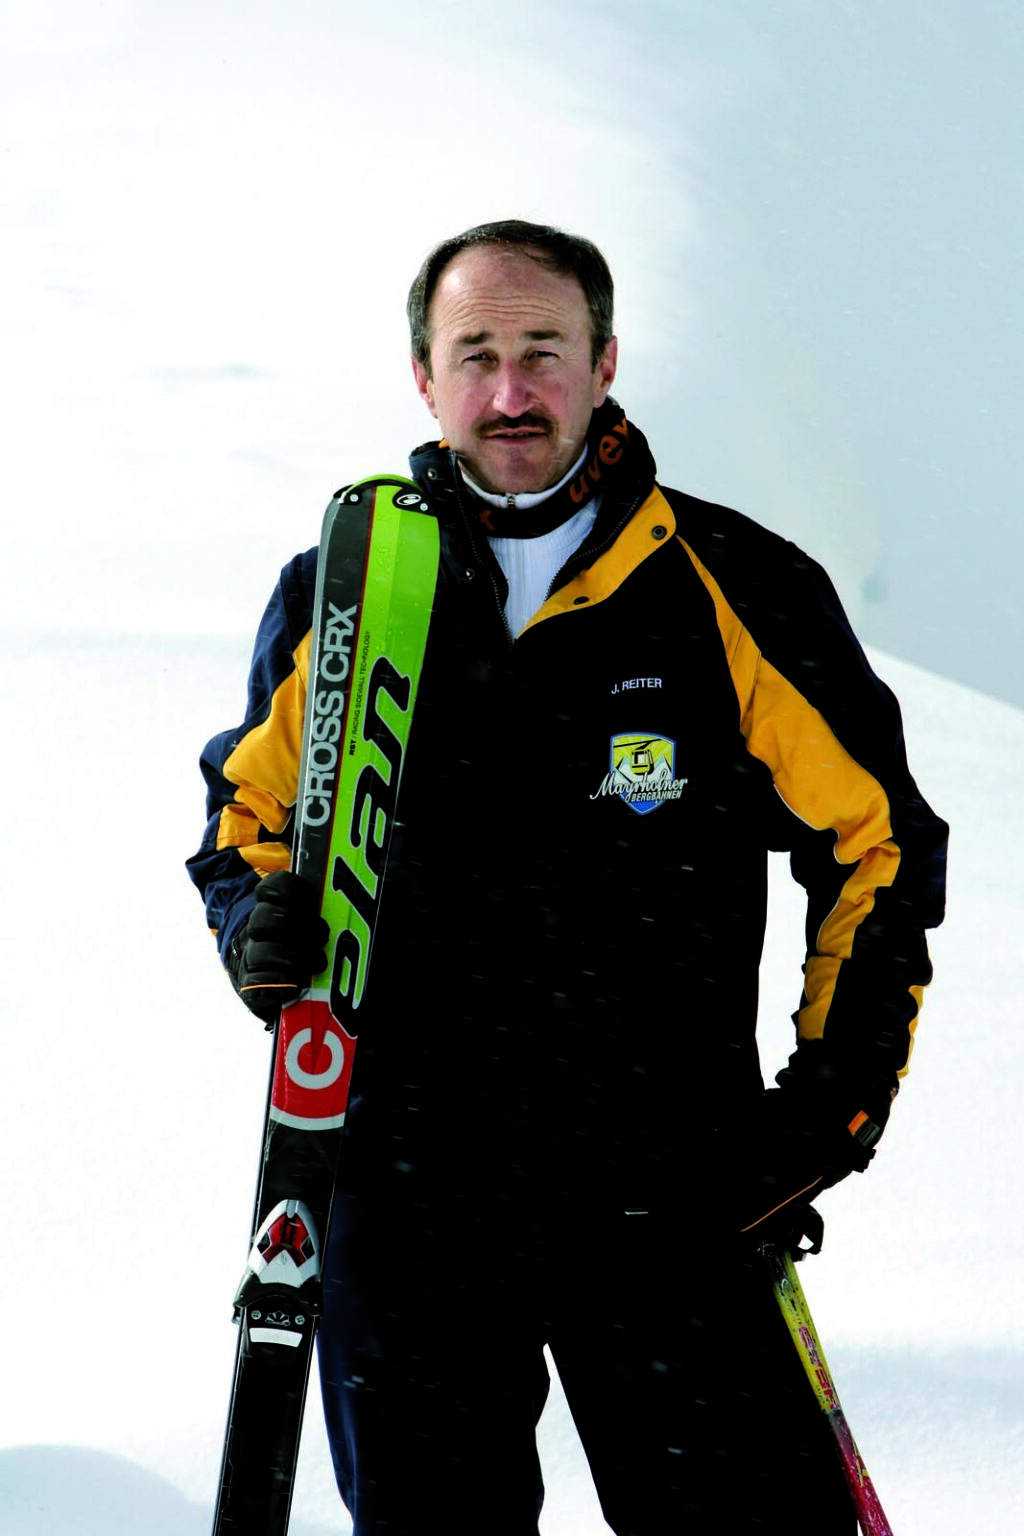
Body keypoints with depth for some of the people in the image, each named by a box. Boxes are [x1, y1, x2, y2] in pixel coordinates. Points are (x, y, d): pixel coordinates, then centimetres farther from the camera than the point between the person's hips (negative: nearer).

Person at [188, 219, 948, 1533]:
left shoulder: (738, 593, -1)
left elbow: (875, 843, 7)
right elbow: (245, 816, 18)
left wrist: (835, 1100, -1)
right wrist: (258, 924, -4)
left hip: (673, 1204, -2)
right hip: (403, 1195, 2)